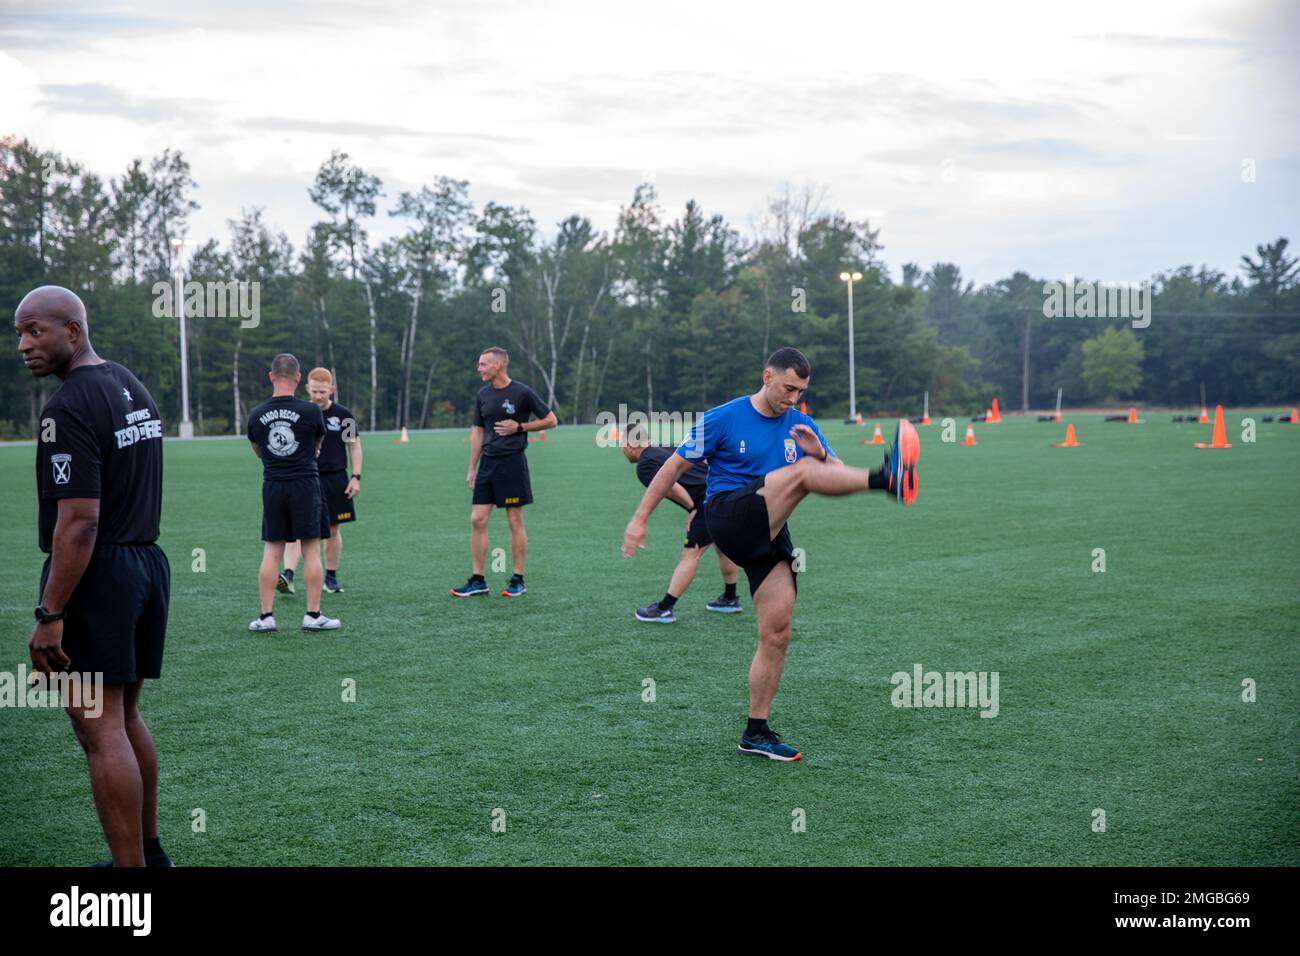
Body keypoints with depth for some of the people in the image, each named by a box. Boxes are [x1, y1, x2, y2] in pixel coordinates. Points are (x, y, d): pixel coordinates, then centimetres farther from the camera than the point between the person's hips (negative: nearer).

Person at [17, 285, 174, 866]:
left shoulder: (69, 408, -17)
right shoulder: (133, 387, 12)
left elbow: (79, 522, -22)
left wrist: (50, 615, -20)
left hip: (95, 574, -9)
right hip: (149, 561, 9)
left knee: (100, 730, -4)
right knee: (125, 717, 18)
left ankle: (131, 867, -2)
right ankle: (148, 850, 27)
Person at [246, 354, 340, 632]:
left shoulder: (256, 415, 0)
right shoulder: (310, 411, -10)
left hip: (272, 485, 3)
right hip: (305, 482, -3)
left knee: (271, 552, 7)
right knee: (311, 549, 3)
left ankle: (265, 616, 7)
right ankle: (313, 615, 4)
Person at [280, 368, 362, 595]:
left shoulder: (343, 415, 1)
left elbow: (354, 446, 7)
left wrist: (355, 477, -1)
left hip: (335, 479, 1)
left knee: (333, 531, 8)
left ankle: (331, 577, 20)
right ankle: (288, 575, -22)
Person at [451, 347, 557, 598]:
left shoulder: (522, 393, -8)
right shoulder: (483, 395, 9)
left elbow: (551, 420, -2)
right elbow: (478, 431, 15)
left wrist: (519, 427, -11)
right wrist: (472, 468, 11)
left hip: (512, 462, -5)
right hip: (487, 462, 5)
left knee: (515, 522, 0)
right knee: (477, 520, 1)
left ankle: (518, 581, 9)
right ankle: (477, 580, 7)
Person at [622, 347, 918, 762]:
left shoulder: (801, 425, 13)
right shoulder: (723, 419, -1)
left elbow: (840, 477, 10)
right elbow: (675, 466, 4)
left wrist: (820, 453, -12)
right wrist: (640, 518, 2)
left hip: (769, 537, 6)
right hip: (729, 519, -6)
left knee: (776, 635, -2)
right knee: (802, 471, -28)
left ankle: (756, 733, 7)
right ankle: (885, 479, -52)